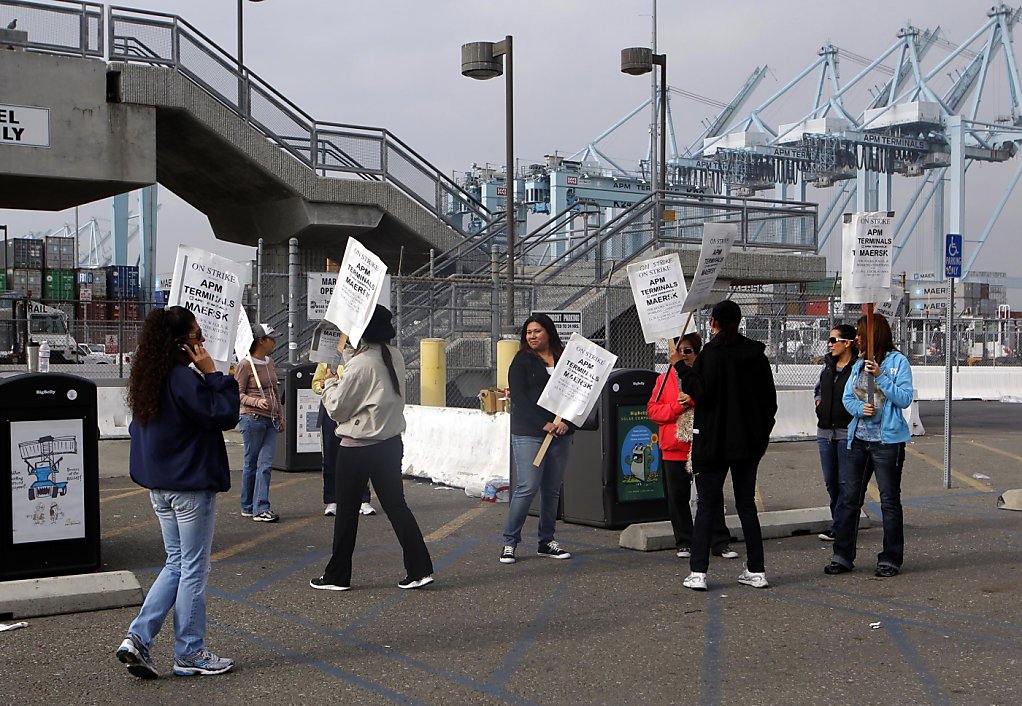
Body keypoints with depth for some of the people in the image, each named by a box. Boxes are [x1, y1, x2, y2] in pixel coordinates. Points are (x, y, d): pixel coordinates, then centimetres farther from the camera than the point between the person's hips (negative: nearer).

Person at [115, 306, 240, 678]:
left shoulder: (147, 378, 7)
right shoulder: (184, 379, -20)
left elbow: (138, 428, 16)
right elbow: (224, 416, -19)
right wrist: (213, 373, -15)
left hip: (160, 486, 9)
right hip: (191, 486, -9)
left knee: (176, 564, 18)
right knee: (193, 570, 3)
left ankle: (137, 638, 9)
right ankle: (190, 654, 12)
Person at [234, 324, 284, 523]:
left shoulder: (270, 363, 13)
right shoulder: (245, 365, -9)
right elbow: (238, 394, -9)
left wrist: (280, 416, 20)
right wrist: (257, 402, -24)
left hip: (271, 420, 6)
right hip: (252, 419, -6)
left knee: (265, 464, -1)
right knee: (251, 463, 3)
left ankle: (261, 508, -2)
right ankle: (248, 507, 14)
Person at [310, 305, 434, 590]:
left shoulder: (359, 364, -19)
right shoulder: (395, 357, 3)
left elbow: (337, 408, -11)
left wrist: (329, 384, 7)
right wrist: (349, 352, 15)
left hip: (358, 447, -7)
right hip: (391, 443, 7)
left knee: (347, 511, 6)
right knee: (396, 505, 12)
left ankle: (337, 575, 16)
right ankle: (419, 569, 9)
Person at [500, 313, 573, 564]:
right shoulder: (521, 361, 2)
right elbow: (519, 397, -7)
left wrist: (565, 420, -9)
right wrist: (544, 424, -14)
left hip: (559, 433, 4)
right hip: (528, 433, -4)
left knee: (552, 489, 7)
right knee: (527, 487, -10)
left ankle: (546, 541, 17)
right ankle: (509, 542, -1)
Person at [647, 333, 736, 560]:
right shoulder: (665, 379, 7)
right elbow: (652, 409, 2)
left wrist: (692, 400, -19)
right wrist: (676, 407, -13)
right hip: (674, 448, 2)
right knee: (678, 498, 7)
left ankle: (720, 543, 11)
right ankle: (684, 543, 18)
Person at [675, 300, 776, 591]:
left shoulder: (712, 353, -12)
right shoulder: (757, 354, 7)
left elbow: (701, 390, -21)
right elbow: (770, 398, 10)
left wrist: (681, 365, -10)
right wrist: (762, 433, 18)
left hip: (714, 441, -5)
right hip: (749, 442, 5)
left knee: (706, 505, 0)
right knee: (746, 504, 12)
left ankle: (698, 572, -4)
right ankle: (756, 571, 11)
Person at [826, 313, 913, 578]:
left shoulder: (898, 361, -4)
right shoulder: (859, 365, 14)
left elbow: (905, 398, -12)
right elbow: (847, 397, 10)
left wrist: (880, 376, -20)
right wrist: (860, 408, -10)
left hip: (887, 440, -6)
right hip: (859, 439, 6)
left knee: (890, 500, 2)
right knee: (850, 497, 5)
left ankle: (890, 559, 10)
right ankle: (842, 556, 12)